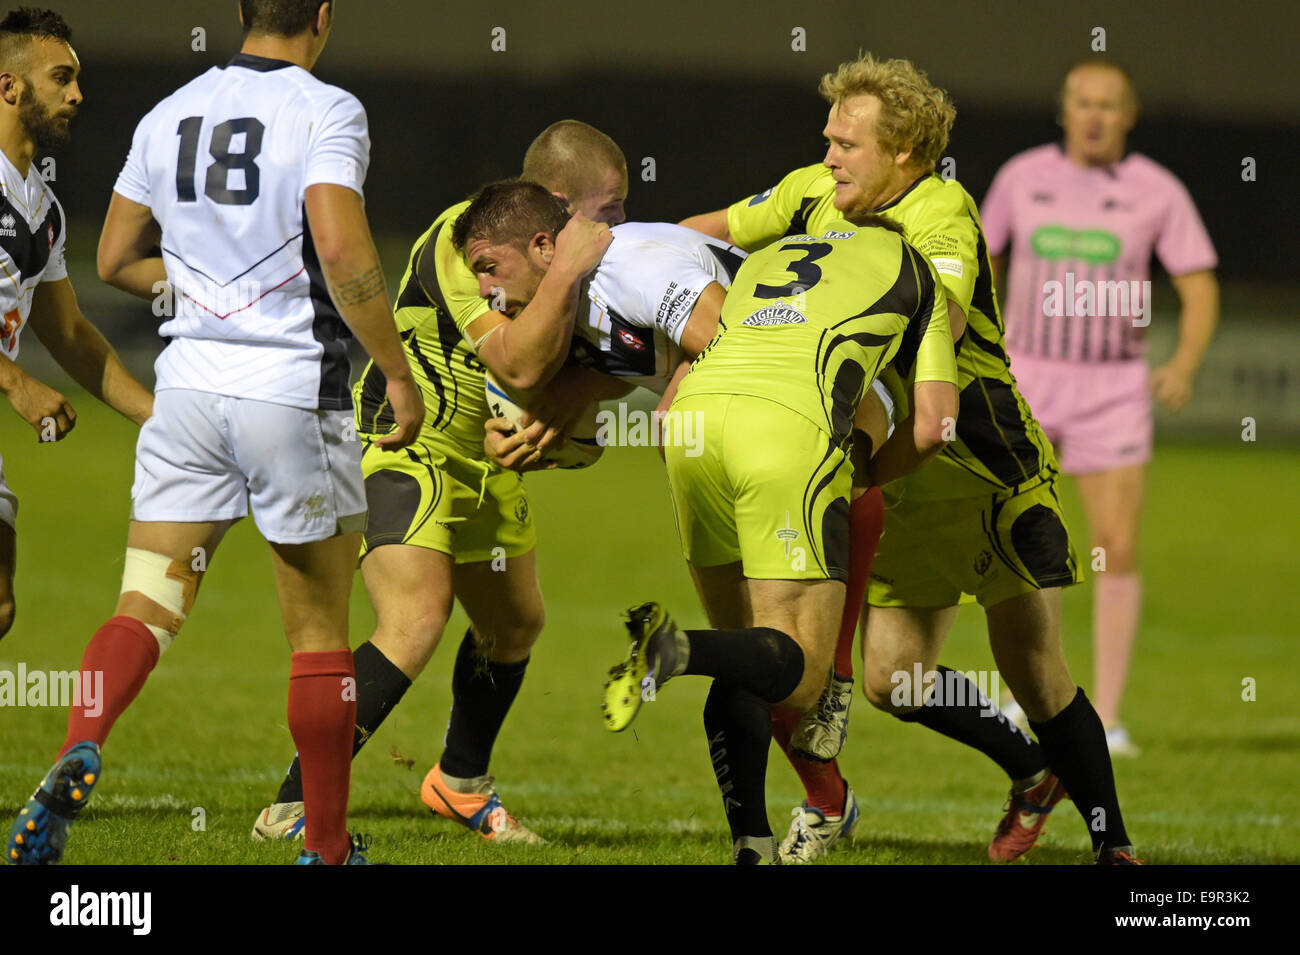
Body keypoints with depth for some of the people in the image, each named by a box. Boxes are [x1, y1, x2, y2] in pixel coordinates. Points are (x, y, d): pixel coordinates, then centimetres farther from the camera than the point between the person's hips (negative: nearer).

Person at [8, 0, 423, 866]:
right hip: (293, 389, -4)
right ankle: (328, 846, 15)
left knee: (148, 608, 2)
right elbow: (341, 252, -21)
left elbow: (115, 260, 14)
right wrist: (399, 373, -12)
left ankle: (79, 754, -26)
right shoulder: (325, 112, -9)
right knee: (319, 632, 8)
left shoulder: (170, 115, 8)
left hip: (190, 379, 4)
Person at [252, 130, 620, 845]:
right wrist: (565, 271, -38)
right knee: (416, 620, -25)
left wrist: (558, 412, -17)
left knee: (516, 623, 19)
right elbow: (519, 364, -35)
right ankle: (293, 810, -23)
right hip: (400, 445, -9)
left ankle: (460, 781, 45)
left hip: (484, 458, 9)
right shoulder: (459, 239, -27)